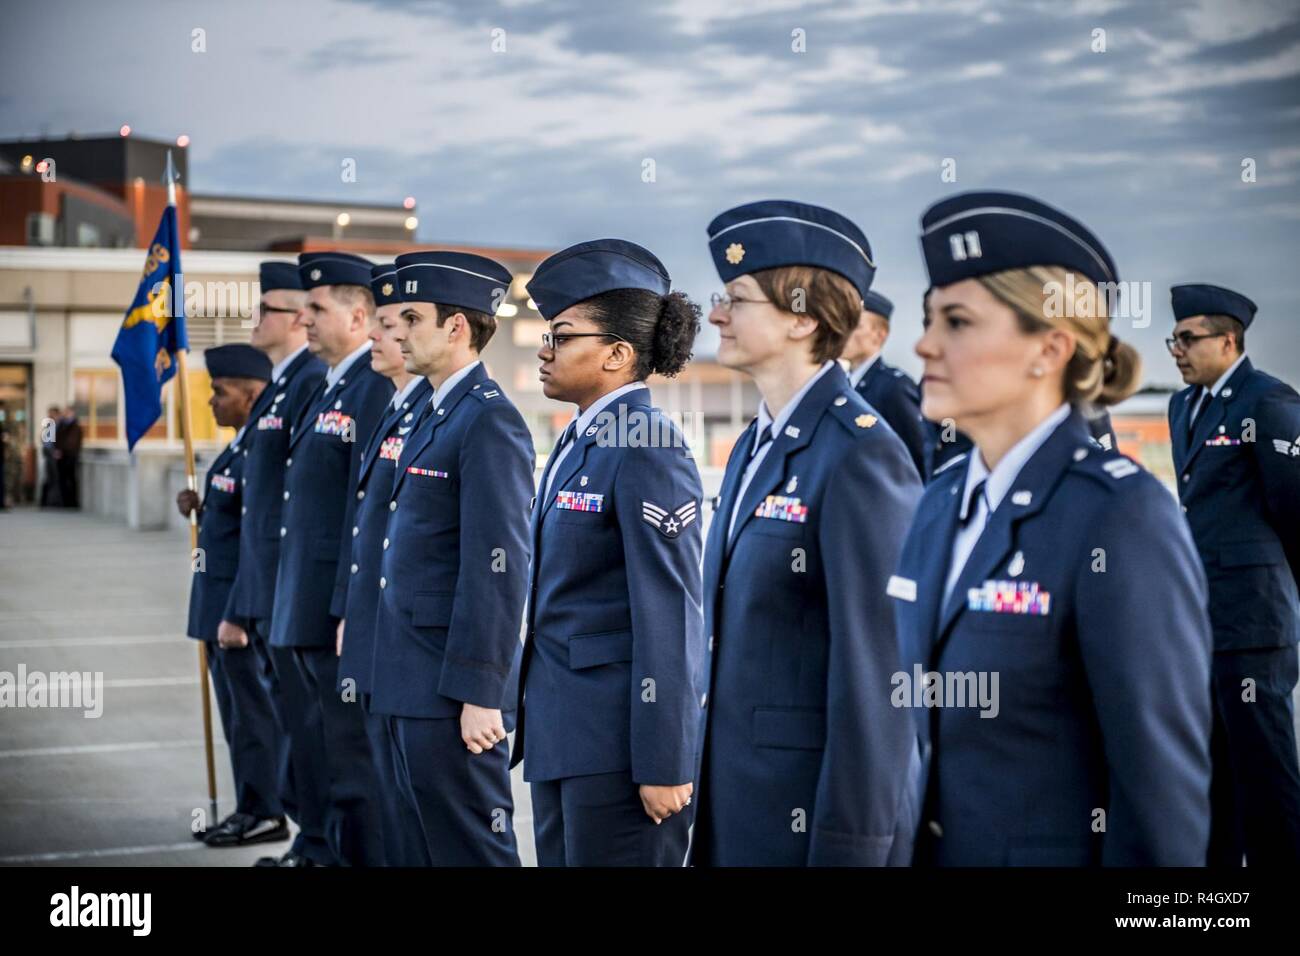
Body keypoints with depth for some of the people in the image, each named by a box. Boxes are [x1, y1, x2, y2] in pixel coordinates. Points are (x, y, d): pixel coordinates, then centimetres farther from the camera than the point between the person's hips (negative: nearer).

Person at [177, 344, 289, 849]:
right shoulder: (237, 449, 13)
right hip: (220, 607, 10)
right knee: (237, 712, 16)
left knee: (253, 710, -1)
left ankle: (265, 814, 7)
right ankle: (249, 809, 24)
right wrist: (199, 508, 3)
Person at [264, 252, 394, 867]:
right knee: (321, 775, 17)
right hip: (309, 619, 10)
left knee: (356, 776, -3)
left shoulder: (376, 387, -14)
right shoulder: (328, 388, 17)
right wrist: (296, 612, 19)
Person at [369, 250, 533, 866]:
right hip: (413, 682, 10)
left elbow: (499, 566, -20)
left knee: (472, 847, -3)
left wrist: (479, 693, -22)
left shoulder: (489, 421, -15)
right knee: (428, 839, 17)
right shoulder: (436, 415, 16)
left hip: (453, 688, -10)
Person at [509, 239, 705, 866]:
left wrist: (663, 765, -19)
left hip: (618, 738, -9)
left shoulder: (646, 451, -15)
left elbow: (669, 618, -18)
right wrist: (535, 721, 16)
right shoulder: (581, 440, 12)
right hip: (561, 732, 9)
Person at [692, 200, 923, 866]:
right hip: (734, 809, 8)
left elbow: (875, 674, -18)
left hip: (814, 814, -8)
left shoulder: (860, 456, -16)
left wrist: (849, 846, -18)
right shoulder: (755, 447, 12)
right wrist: (711, 813, 16)